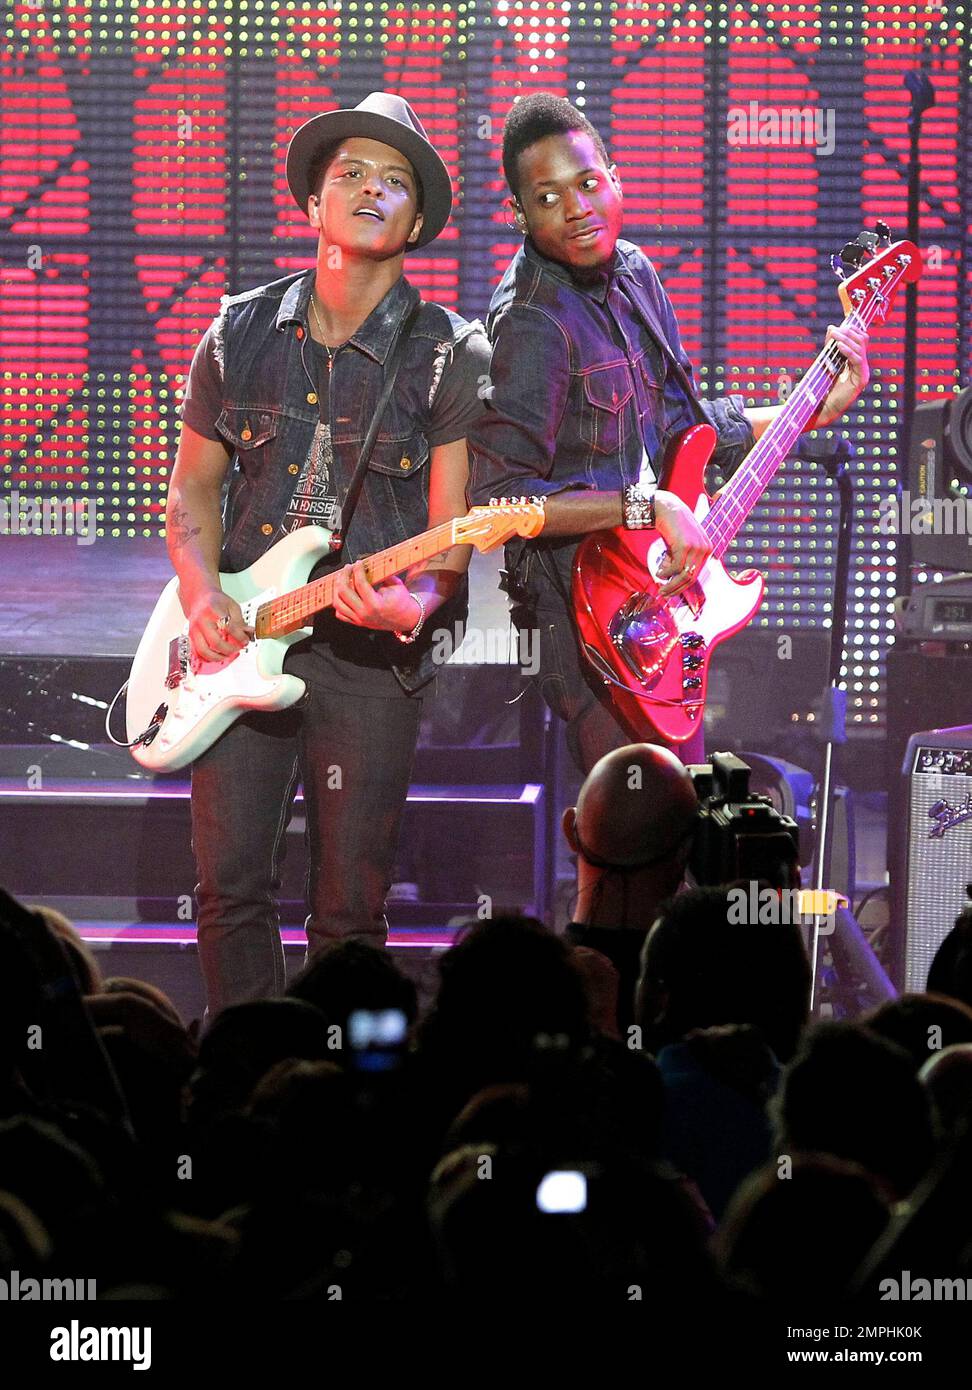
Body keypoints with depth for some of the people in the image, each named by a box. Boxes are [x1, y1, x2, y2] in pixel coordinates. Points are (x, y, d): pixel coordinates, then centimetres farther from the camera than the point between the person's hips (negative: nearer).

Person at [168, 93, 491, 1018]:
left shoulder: (449, 357, -2)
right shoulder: (242, 334, 8)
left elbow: (453, 534, -6)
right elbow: (193, 489, 14)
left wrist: (412, 603, -27)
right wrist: (201, 596, -4)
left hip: (370, 654, -2)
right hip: (238, 643, 2)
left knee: (349, 911, 1)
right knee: (230, 887, -1)